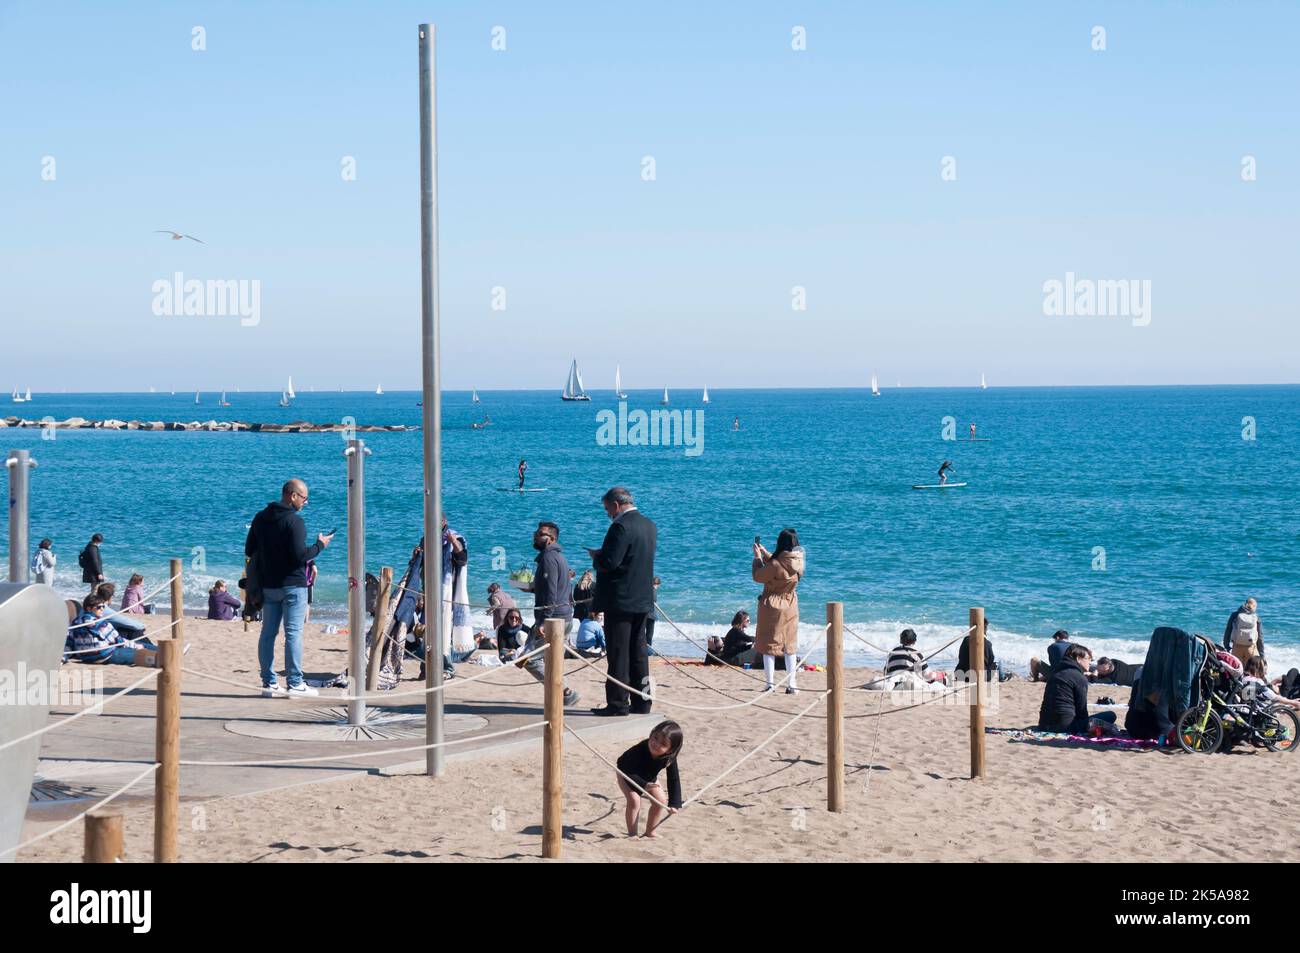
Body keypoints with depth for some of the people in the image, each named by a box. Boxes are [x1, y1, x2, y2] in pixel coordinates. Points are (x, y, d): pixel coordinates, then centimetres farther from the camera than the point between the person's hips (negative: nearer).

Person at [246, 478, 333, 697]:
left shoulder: (260, 518, 8)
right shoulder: (294, 521, -15)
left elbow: (249, 551, 13)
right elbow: (300, 555, -20)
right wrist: (320, 545, -6)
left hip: (267, 586, 7)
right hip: (292, 585, -7)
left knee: (268, 633, 10)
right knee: (293, 634, -4)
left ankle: (268, 682, 11)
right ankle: (295, 684, -4)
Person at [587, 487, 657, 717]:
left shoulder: (621, 526, -17)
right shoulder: (649, 525, 11)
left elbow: (609, 562, -23)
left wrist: (596, 556, -2)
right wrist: (602, 555, 15)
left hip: (620, 600, -9)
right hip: (642, 600, 9)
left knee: (618, 653, -4)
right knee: (638, 652, 13)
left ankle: (618, 703, -2)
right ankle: (641, 702, 16)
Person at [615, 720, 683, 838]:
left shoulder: (670, 758, -33)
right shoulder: (640, 750, -44)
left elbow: (674, 780, -27)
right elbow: (628, 772, -40)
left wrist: (674, 804, -34)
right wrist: (643, 785, -53)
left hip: (649, 777, 4)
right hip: (626, 775, -4)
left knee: (661, 801, -3)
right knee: (634, 800, -21)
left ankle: (649, 832, 14)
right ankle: (632, 833, -7)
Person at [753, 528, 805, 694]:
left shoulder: (776, 565, -26)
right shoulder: (797, 560, -5)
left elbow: (757, 576, -10)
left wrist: (757, 557, 2)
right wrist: (764, 552, 19)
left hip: (772, 607, -6)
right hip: (790, 607, 6)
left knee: (768, 646, 4)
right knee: (790, 646, 12)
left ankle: (770, 684, 3)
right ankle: (791, 685, 11)